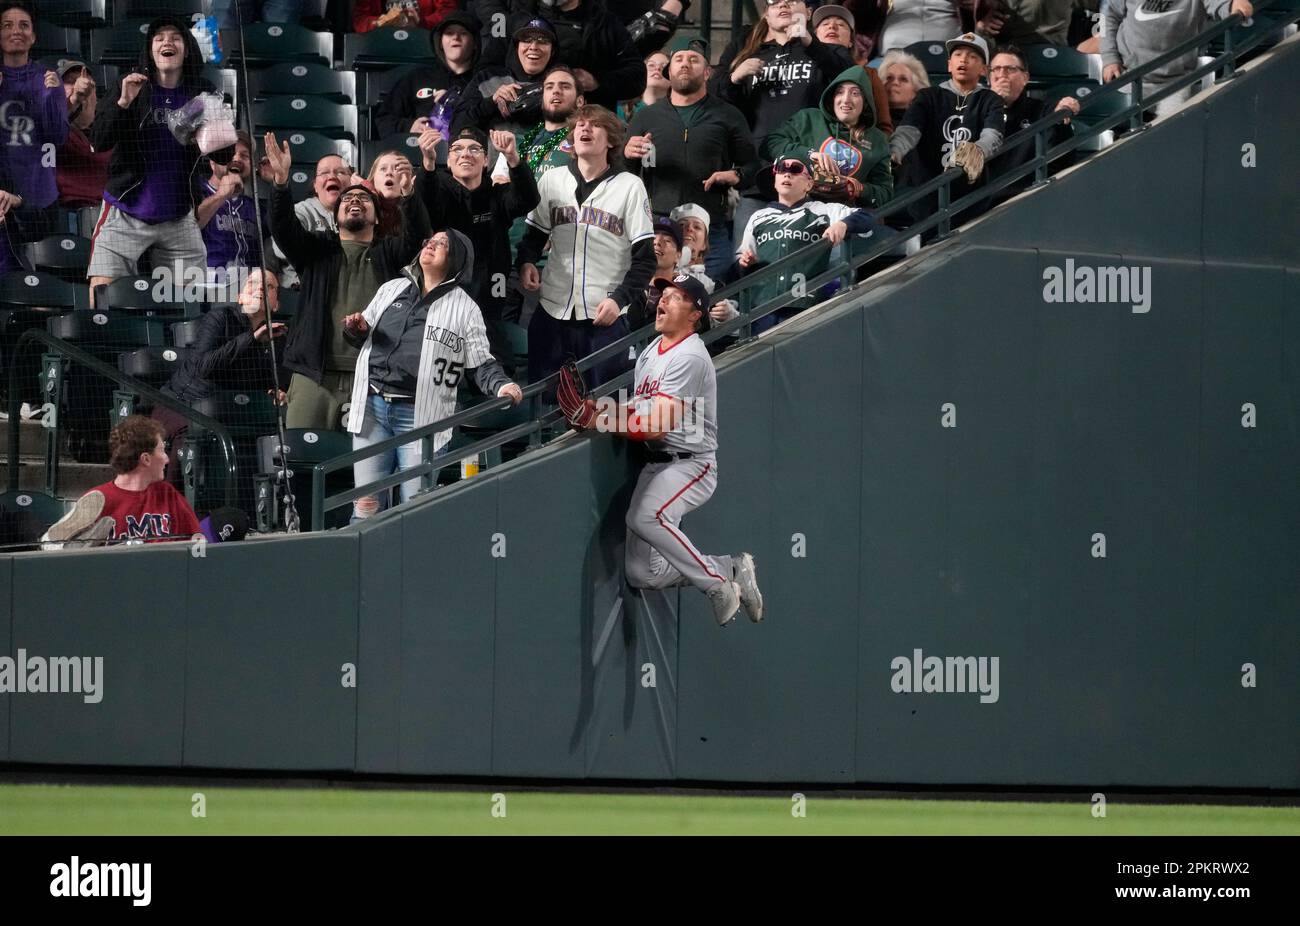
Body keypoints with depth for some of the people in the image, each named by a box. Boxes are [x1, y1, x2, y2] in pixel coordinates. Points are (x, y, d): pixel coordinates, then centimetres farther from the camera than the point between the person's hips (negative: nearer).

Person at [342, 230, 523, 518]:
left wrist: (501, 385, -16)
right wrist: (357, 329, 2)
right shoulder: (391, 290, 16)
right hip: (372, 407, 3)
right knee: (366, 505, 0)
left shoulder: (463, 308, 5)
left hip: (420, 416, -3)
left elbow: (481, 364, 4)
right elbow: (365, 339, 25)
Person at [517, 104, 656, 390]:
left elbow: (645, 257, -1)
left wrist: (619, 299, -14)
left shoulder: (630, 186, 0)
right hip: (553, 311, 3)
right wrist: (526, 263, -3)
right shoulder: (552, 180, 10)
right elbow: (534, 235, 19)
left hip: (606, 315, -3)